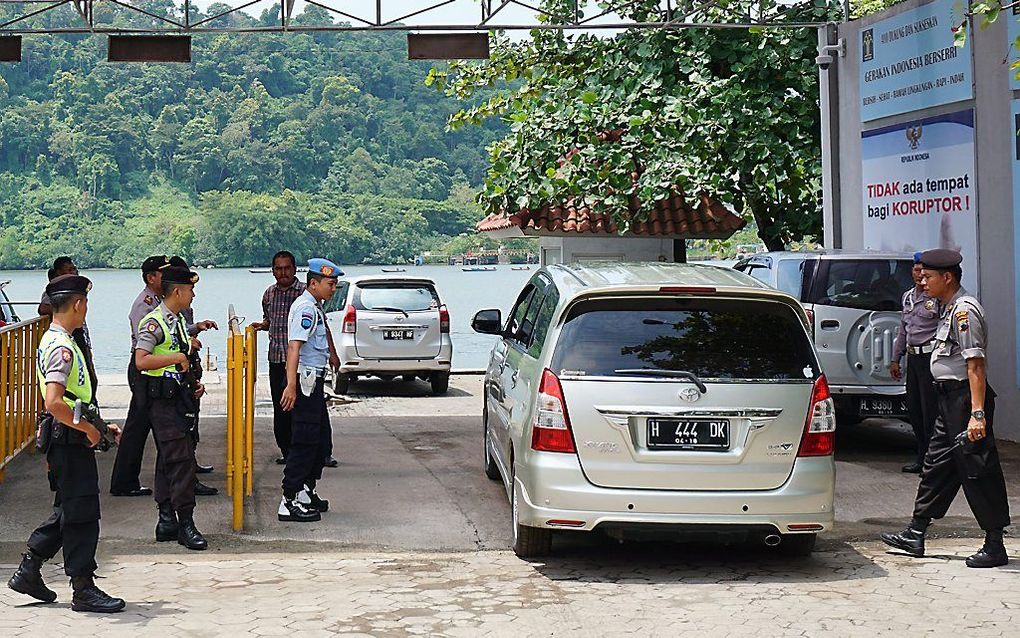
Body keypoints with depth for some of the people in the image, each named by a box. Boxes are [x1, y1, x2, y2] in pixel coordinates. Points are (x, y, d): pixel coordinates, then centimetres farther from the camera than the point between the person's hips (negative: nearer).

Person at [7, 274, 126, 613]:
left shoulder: (54, 341, 15)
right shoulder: (61, 347, -18)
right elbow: (54, 403, -29)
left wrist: (98, 426, 19)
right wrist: (88, 429, -19)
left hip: (70, 439, 10)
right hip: (71, 441, -10)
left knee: (69, 510, 18)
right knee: (82, 513, -3)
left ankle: (28, 571, 24)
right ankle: (83, 589, 4)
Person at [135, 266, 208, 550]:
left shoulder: (178, 321, 17)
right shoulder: (154, 322, -13)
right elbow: (141, 361, -24)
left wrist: (193, 383, 15)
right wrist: (176, 357, -21)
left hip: (178, 397, 10)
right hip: (162, 398, -10)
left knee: (168, 459, 12)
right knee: (181, 458, -12)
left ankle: (167, 521, 16)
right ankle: (185, 524, -10)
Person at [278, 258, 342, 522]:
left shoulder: (315, 307, 15)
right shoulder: (305, 308, -17)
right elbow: (294, 346, -28)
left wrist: (332, 354, 52)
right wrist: (291, 385, -37)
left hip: (314, 381, 11)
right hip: (305, 380, -11)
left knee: (323, 440, 15)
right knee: (305, 441, -10)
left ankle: (306, 492, 22)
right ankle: (289, 502, -9)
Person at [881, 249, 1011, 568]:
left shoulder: (965, 310, -17)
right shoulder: (951, 308, 14)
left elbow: (975, 364, -23)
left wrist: (977, 413, -27)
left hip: (966, 397, -10)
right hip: (951, 399, 11)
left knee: (978, 470, -4)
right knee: (937, 464, 14)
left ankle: (995, 546, 3)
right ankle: (915, 535, 21)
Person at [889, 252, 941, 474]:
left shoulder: (939, 298, -9)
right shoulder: (908, 296, 16)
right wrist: (896, 359, 21)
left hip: (930, 357, -8)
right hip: (913, 357, 8)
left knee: (930, 410, -6)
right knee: (913, 408, 12)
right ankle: (922, 456, 22)